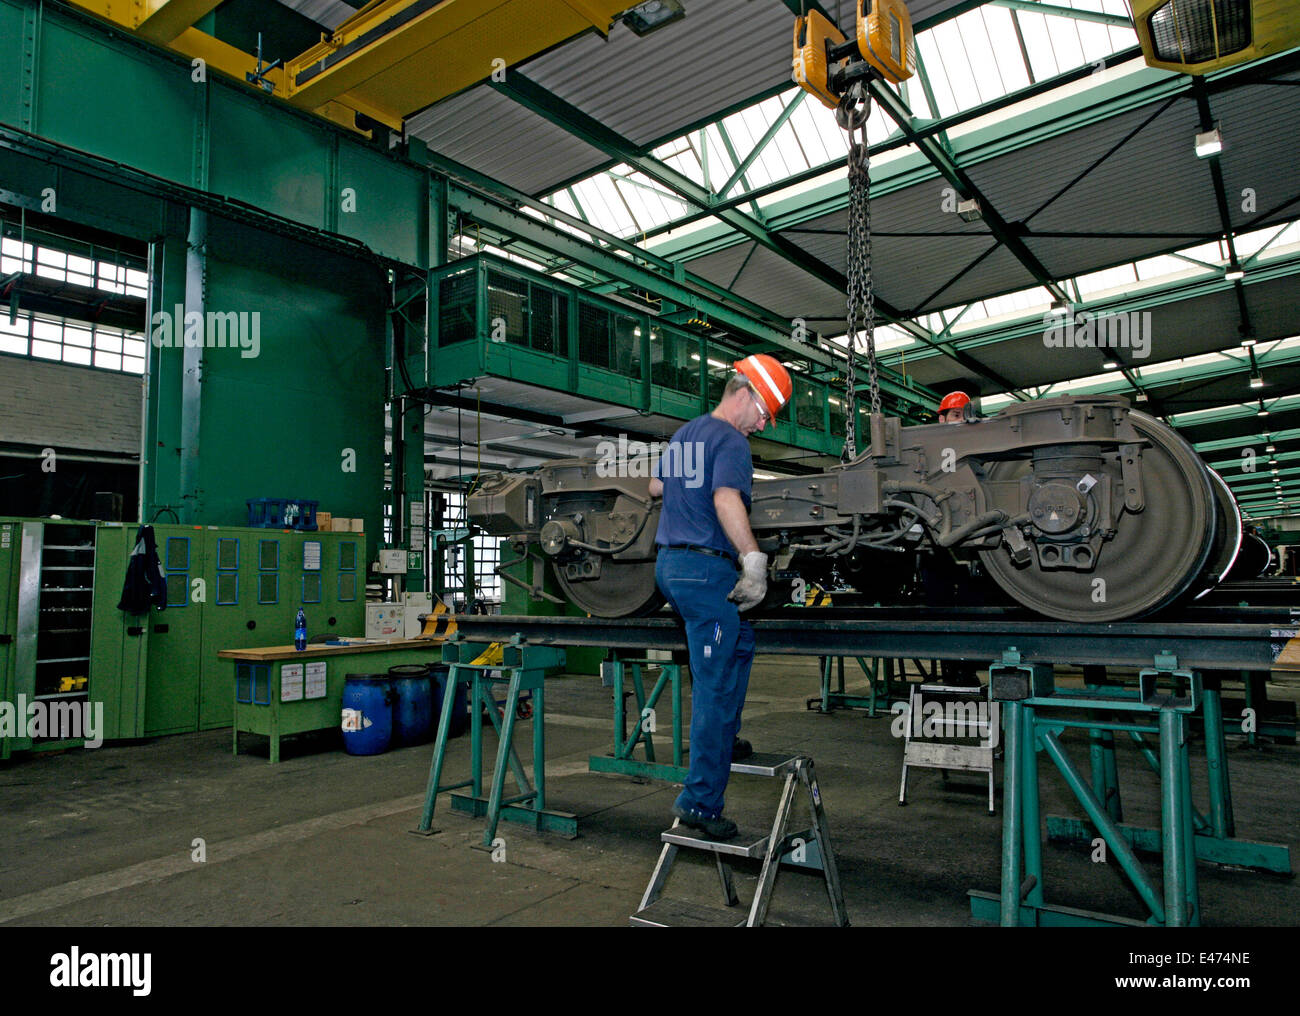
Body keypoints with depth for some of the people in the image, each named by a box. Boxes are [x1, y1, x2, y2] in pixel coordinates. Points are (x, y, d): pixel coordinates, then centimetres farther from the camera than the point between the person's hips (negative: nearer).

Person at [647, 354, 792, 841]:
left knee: (740, 643, 27)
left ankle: (723, 740, 34)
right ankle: (700, 800, 1)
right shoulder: (730, 440, -11)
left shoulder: (684, 434, 17)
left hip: (669, 563, 9)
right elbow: (726, 499, -28)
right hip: (706, 569, -9)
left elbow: (655, 486, 27)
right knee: (715, 687, -3)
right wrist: (754, 562, -32)